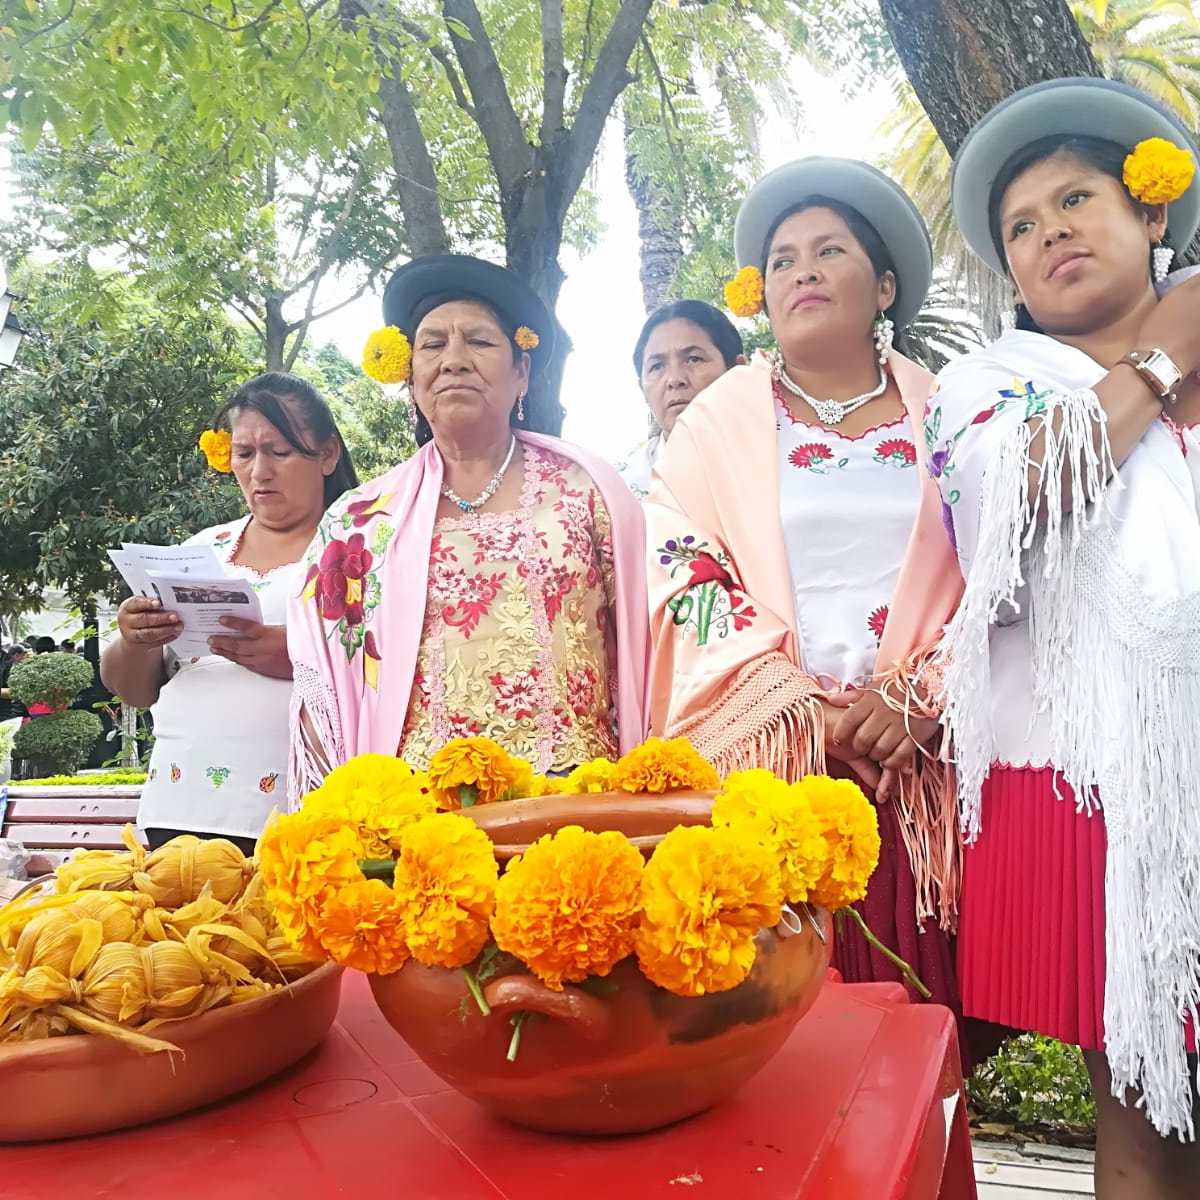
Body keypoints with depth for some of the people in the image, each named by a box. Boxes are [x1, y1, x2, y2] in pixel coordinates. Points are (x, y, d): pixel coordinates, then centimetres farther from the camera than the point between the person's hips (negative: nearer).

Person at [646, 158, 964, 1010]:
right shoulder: (720, 420, 8)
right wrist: (805, 714, -10)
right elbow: (685, 582, 0)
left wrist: (917, 698, -10)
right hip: (763, 762, -1)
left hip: (920, 769, 1)